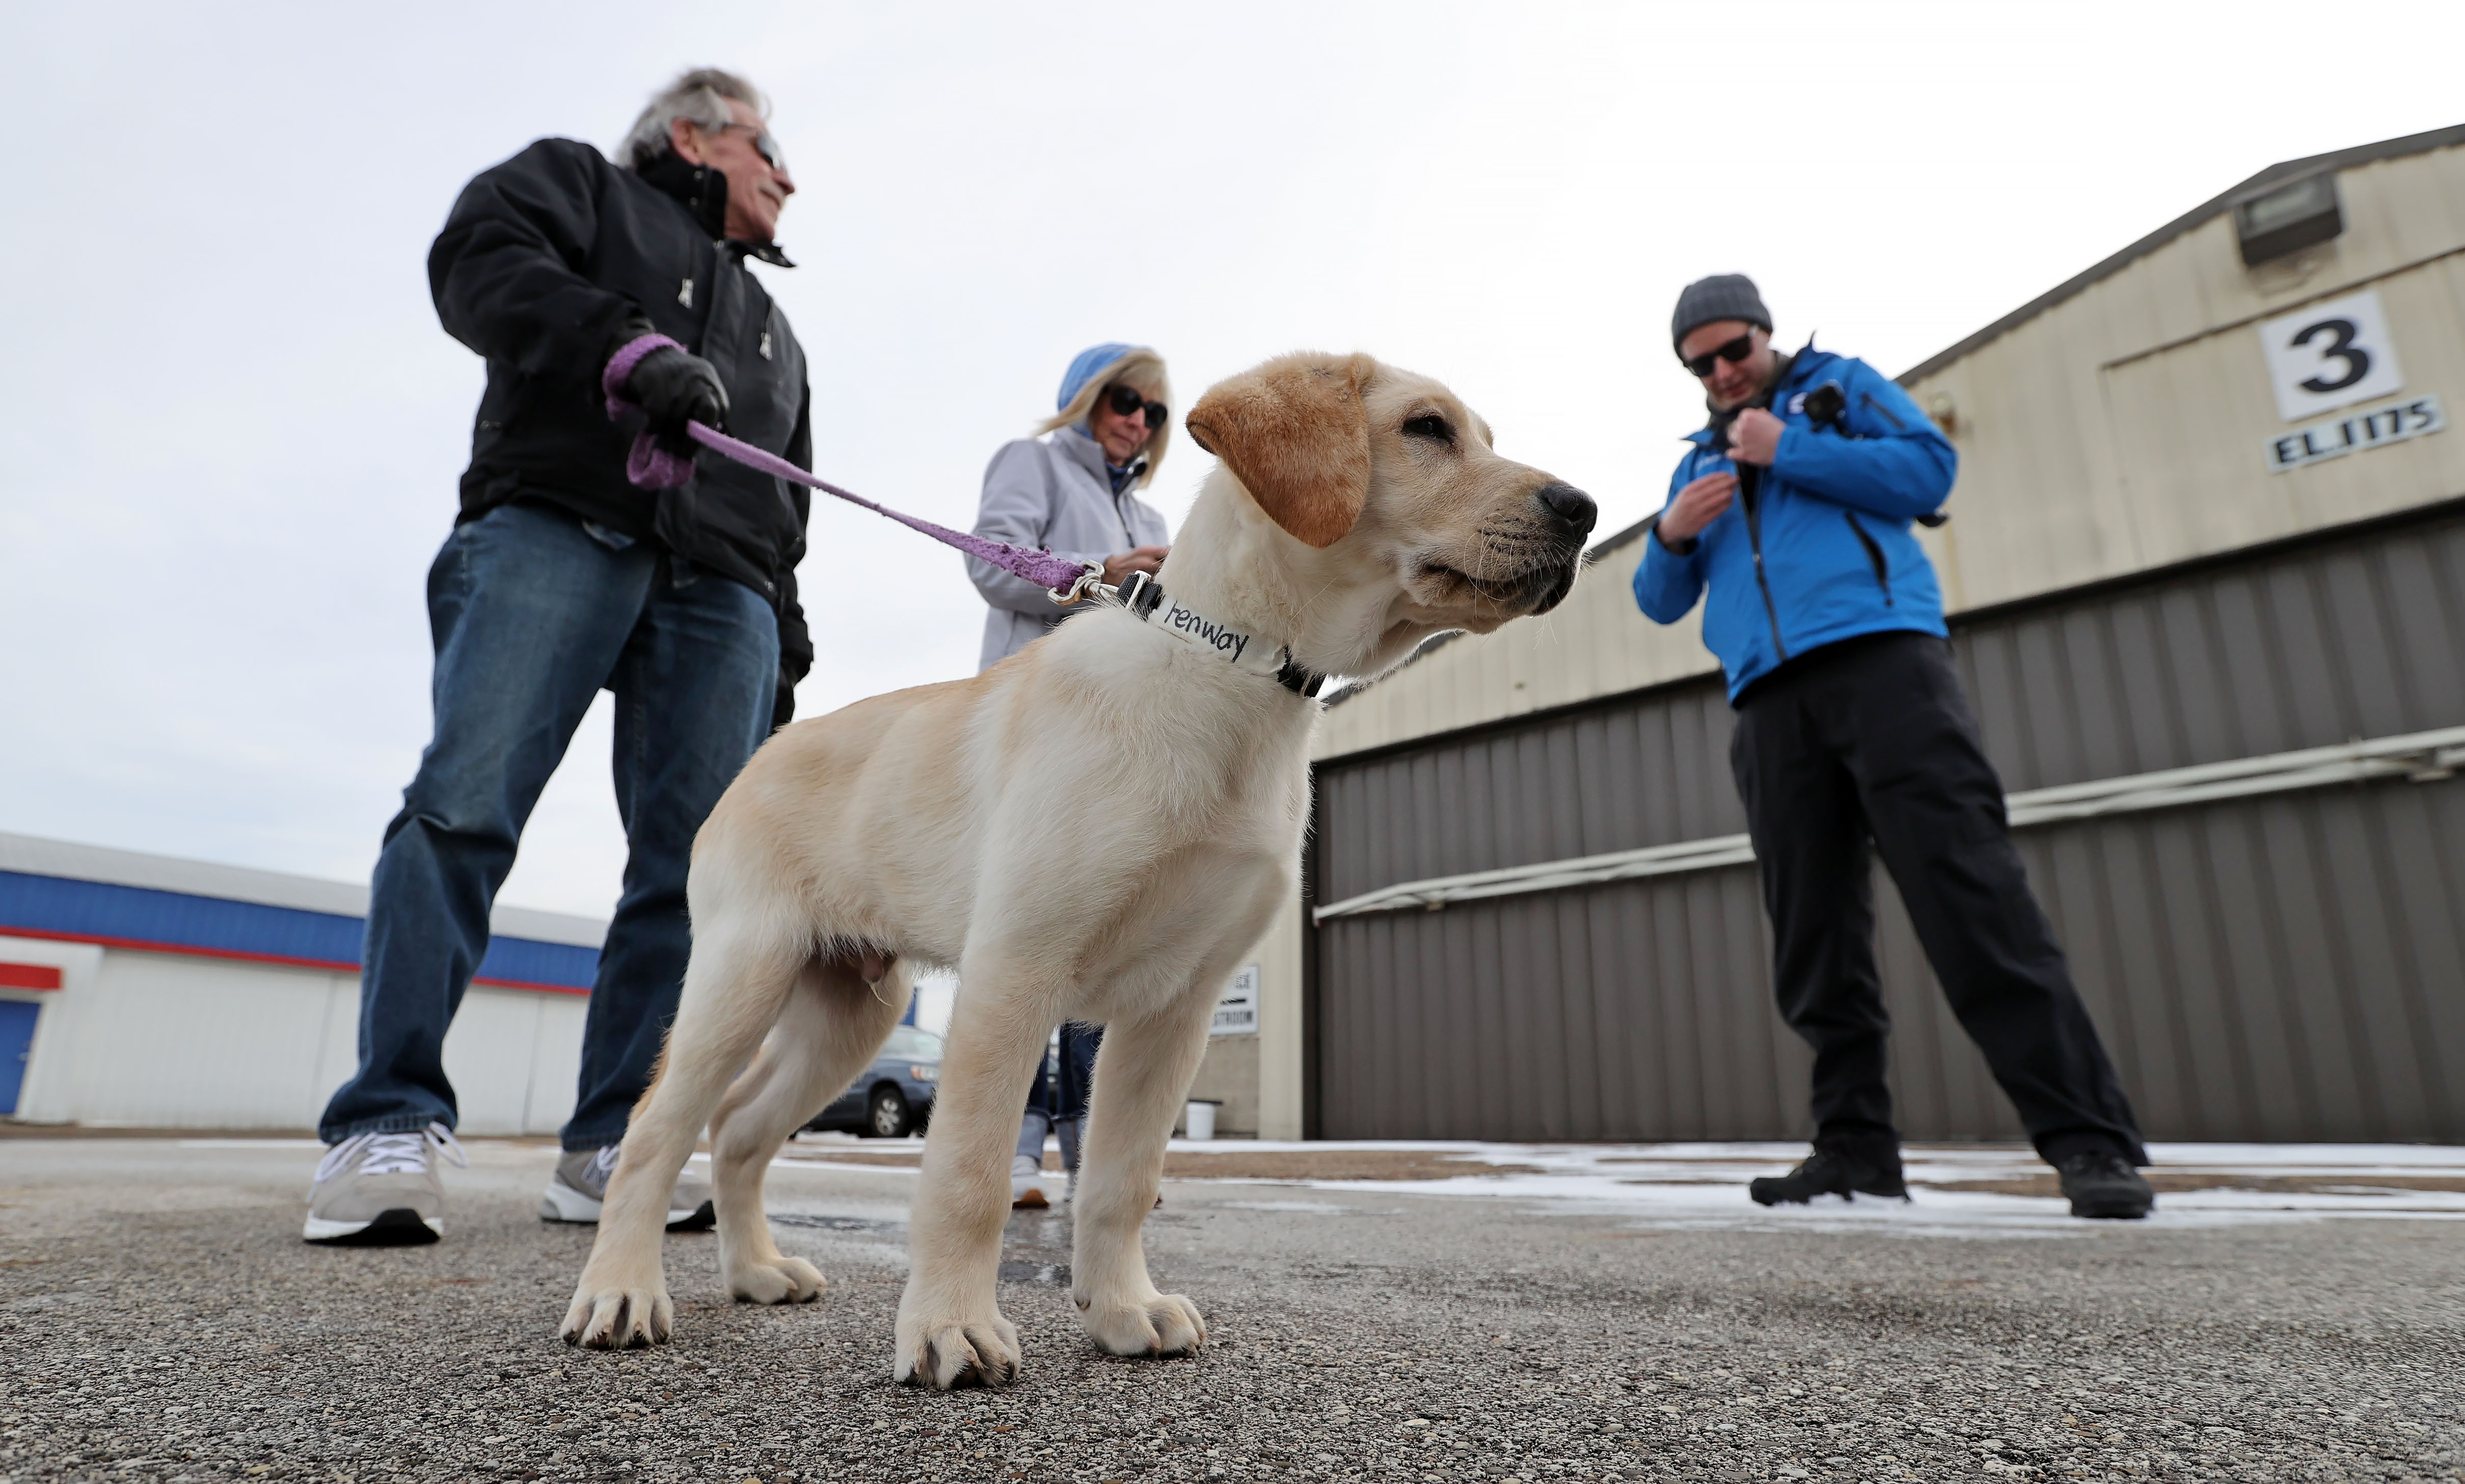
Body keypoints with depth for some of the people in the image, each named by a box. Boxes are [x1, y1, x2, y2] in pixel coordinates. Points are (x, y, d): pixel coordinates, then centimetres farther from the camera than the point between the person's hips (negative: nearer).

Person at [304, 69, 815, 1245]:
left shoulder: (771, 329, 36)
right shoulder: (577, 181, 23)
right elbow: (477, 260, 0)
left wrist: (785, 649, 18)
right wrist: (629, 348, -16)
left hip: (721, 588, 5)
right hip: (557, 523, -4)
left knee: (695, 868, -9)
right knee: (464, 806, -18)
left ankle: (610, 1147, -8)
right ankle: (392, 1124, -13)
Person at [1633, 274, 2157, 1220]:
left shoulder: (1837, 386, 19)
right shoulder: (1698, 461, 28)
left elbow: (1929, 467, 2)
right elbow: (1662, 603, 22)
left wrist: (1790, 449, -3)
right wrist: (1669, 537, 1)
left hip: (1881, 656, -4)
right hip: (1771, 702, 4)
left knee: (1969, 891, -14)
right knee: (1812, 931, -1)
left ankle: (2091, 1140, -12)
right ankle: (1855, 1145, 4)